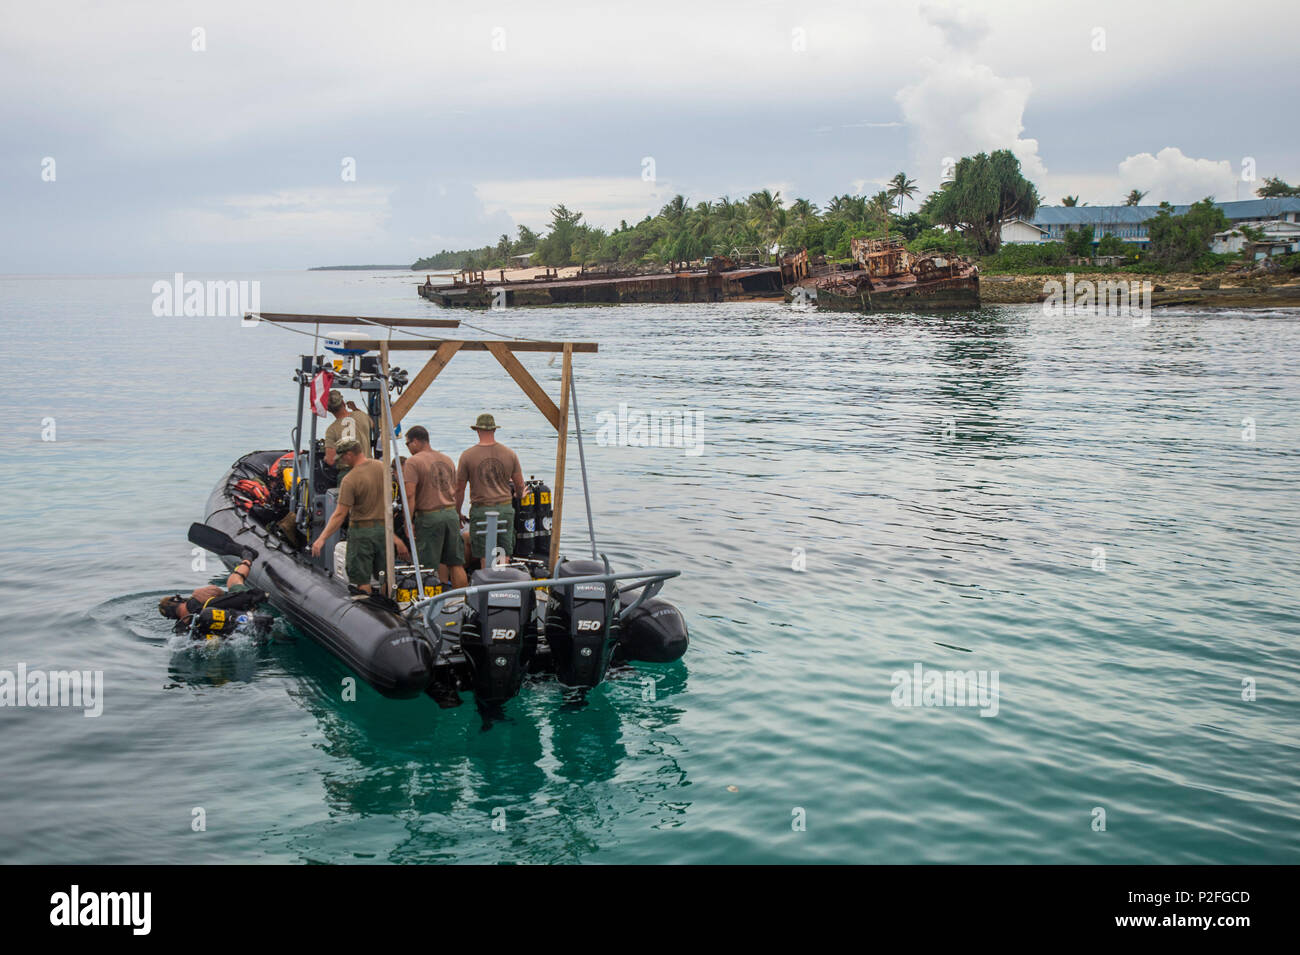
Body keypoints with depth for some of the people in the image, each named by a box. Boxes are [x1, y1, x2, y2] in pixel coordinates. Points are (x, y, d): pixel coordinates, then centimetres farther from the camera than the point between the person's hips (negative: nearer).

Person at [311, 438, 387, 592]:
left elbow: (340, 514, -20)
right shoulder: (382, 467, 0)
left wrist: (322, 539, -16)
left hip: (361, 529, -6)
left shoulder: (349, 480, -19)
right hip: (384, 527, 6)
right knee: (384, 575, 14)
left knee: (361, 579, 3)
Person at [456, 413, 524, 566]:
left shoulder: (467, 455, -5)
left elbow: (459, 489, 0)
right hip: (505, 509, 3)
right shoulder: (510, 454, 3)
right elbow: (520, 486, 9)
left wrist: (457, 514, 11)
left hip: (481, 510, -3)